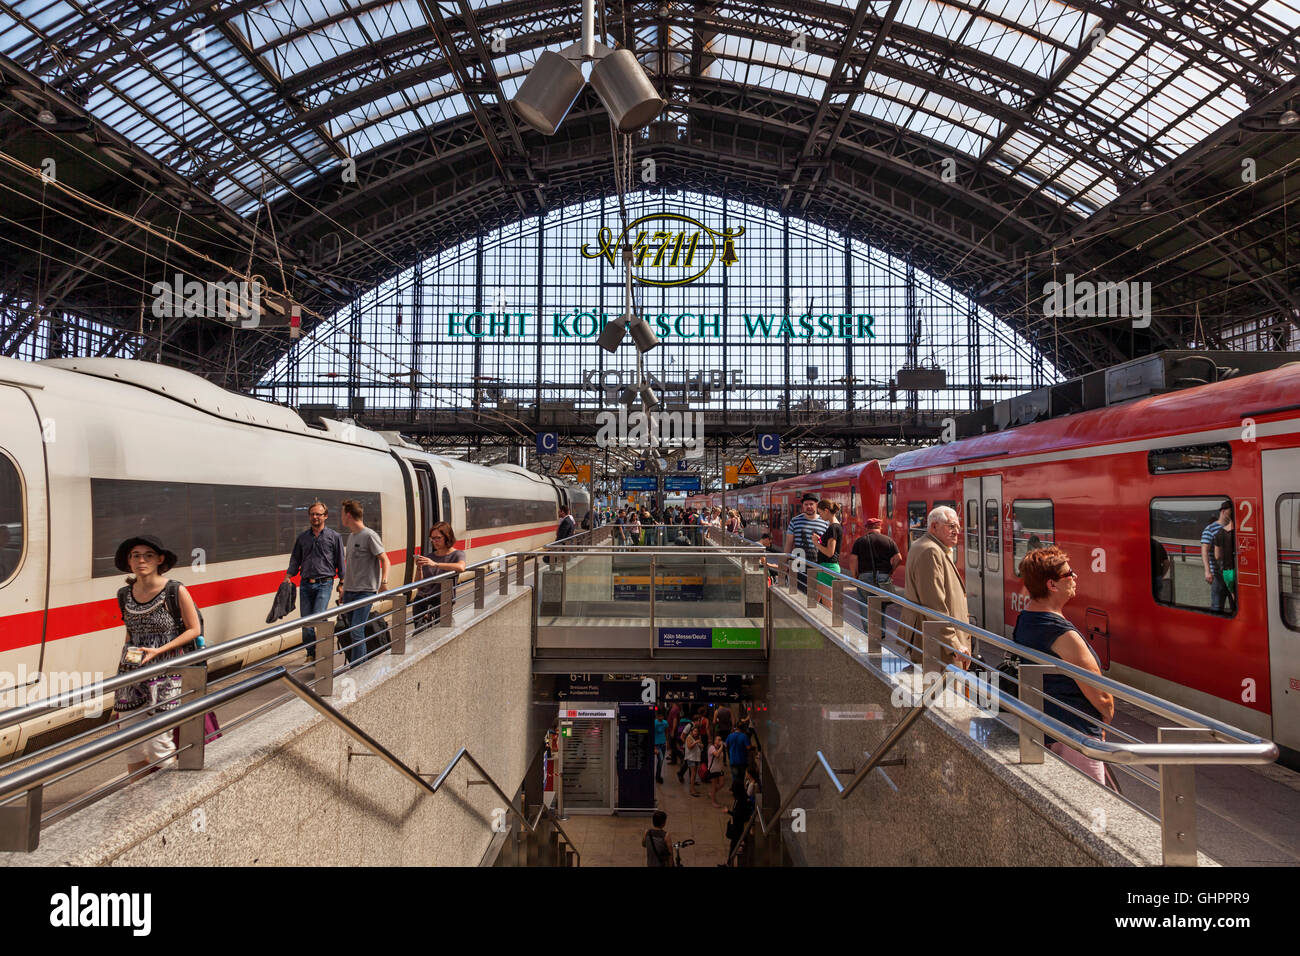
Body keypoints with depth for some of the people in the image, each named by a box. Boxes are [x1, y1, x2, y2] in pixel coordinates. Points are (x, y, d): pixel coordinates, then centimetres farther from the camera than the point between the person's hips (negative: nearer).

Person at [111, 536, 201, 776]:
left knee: (158, 741, -4)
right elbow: (130, 633, 19)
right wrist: (128, 656, 12)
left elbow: (194, 630, -6)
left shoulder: (176, 592, -10)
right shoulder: (124, 594, 6)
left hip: (166, 674, -5)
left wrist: (158, 650, -14)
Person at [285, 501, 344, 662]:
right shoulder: (302, 537, 13)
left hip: (324, 584, -4)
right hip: (305, 585, 4)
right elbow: (295, 560, 16)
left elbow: (340, 562, 4)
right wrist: (288, 577, 0)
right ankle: (311, 654, 18)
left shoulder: (334, 536, 4)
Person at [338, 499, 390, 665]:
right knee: (349, 632, 10)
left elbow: (385, 560, -12)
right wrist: (343, 588, 24)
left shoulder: (369, 536, -9)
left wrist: (384, 581, -26)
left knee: (356, 632, -12)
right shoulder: (350, 536, 16)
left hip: (365, 592, -8)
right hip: (349, 592, 8)